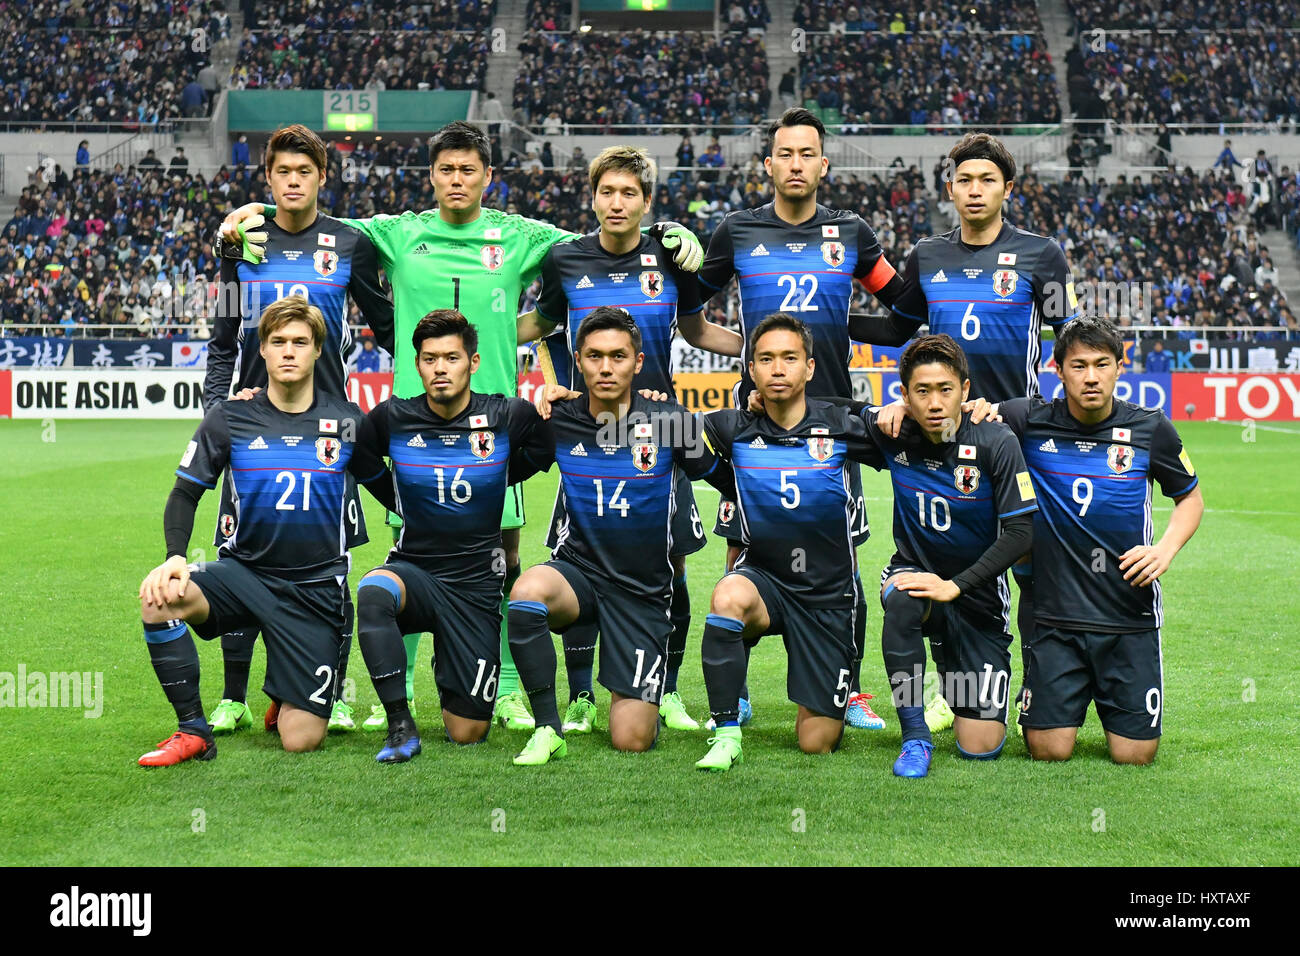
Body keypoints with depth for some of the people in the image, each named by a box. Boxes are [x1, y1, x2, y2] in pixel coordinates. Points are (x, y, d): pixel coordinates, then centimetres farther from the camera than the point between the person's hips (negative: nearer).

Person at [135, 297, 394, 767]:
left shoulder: (347, 422, 2)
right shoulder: (228, 419, 0)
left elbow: (387, 490, 17)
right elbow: (185, 494, 1)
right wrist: (175, 556, -16)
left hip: (316, 589, -1)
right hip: (245, 571, 1)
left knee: (301, 740, -10)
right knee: (160, 598, -32)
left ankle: (288, 697, 30)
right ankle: (193, 731, -14)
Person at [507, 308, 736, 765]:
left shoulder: (668, 421, -7)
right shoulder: (558, 421, -4)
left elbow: (730, 481, 8)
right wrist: (542, 402, 4)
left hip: (643, 590, -1)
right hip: (578, 569, 1)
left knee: (632, 741, -7)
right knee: (527, 592, -37)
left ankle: (634, 697, 32)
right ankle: (548, 729, -19)